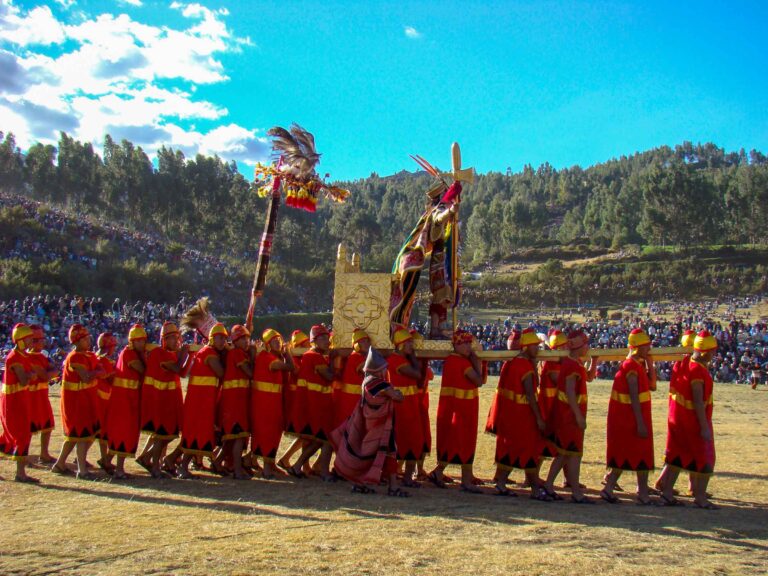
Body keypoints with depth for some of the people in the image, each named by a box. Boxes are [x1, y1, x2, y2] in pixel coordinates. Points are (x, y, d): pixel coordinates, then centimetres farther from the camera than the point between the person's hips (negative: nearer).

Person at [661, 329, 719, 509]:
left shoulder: (688, 365, 6)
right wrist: (705, 427, -23)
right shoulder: (698, 370, -22)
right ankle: (700, 497, 11)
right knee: (705, 460, 5)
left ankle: (667, 494, 16)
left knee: (679, 456, 13)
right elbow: (698, 401, -25)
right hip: (693, 420, -9)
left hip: (680, 418, 9)